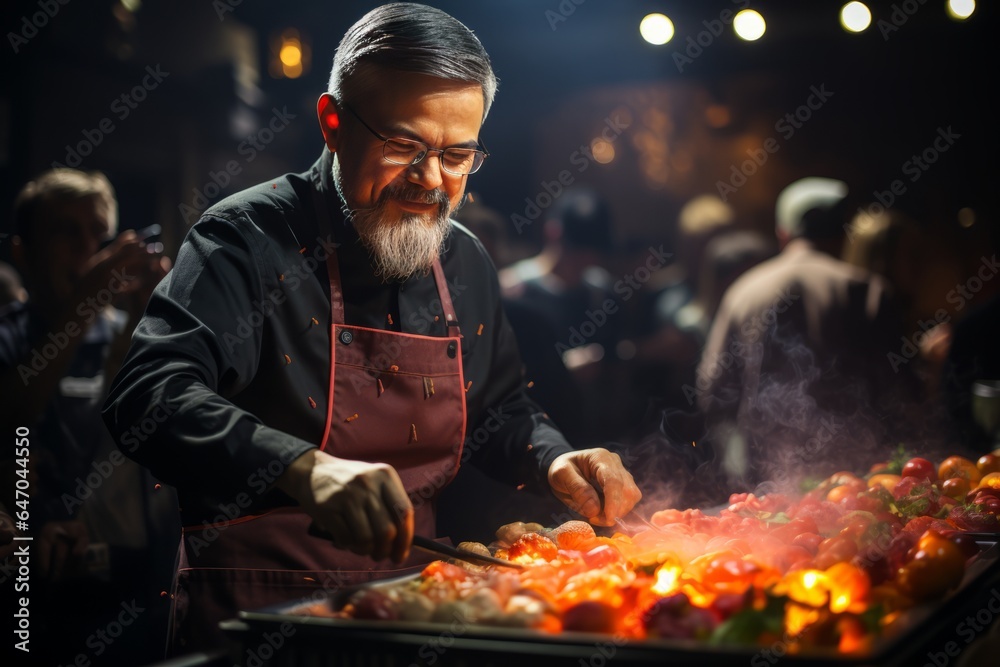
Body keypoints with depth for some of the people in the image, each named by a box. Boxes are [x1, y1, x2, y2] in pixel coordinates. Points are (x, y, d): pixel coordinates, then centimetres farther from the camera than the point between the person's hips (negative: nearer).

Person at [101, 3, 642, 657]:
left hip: (410, 597, 7)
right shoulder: (250, 240, -11)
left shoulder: (466, 263, 8)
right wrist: (305, 470, -39)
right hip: (257, 607, -6)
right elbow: (151, 395, -25)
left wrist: (554, 462, 0)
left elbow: (499, 409, 21)